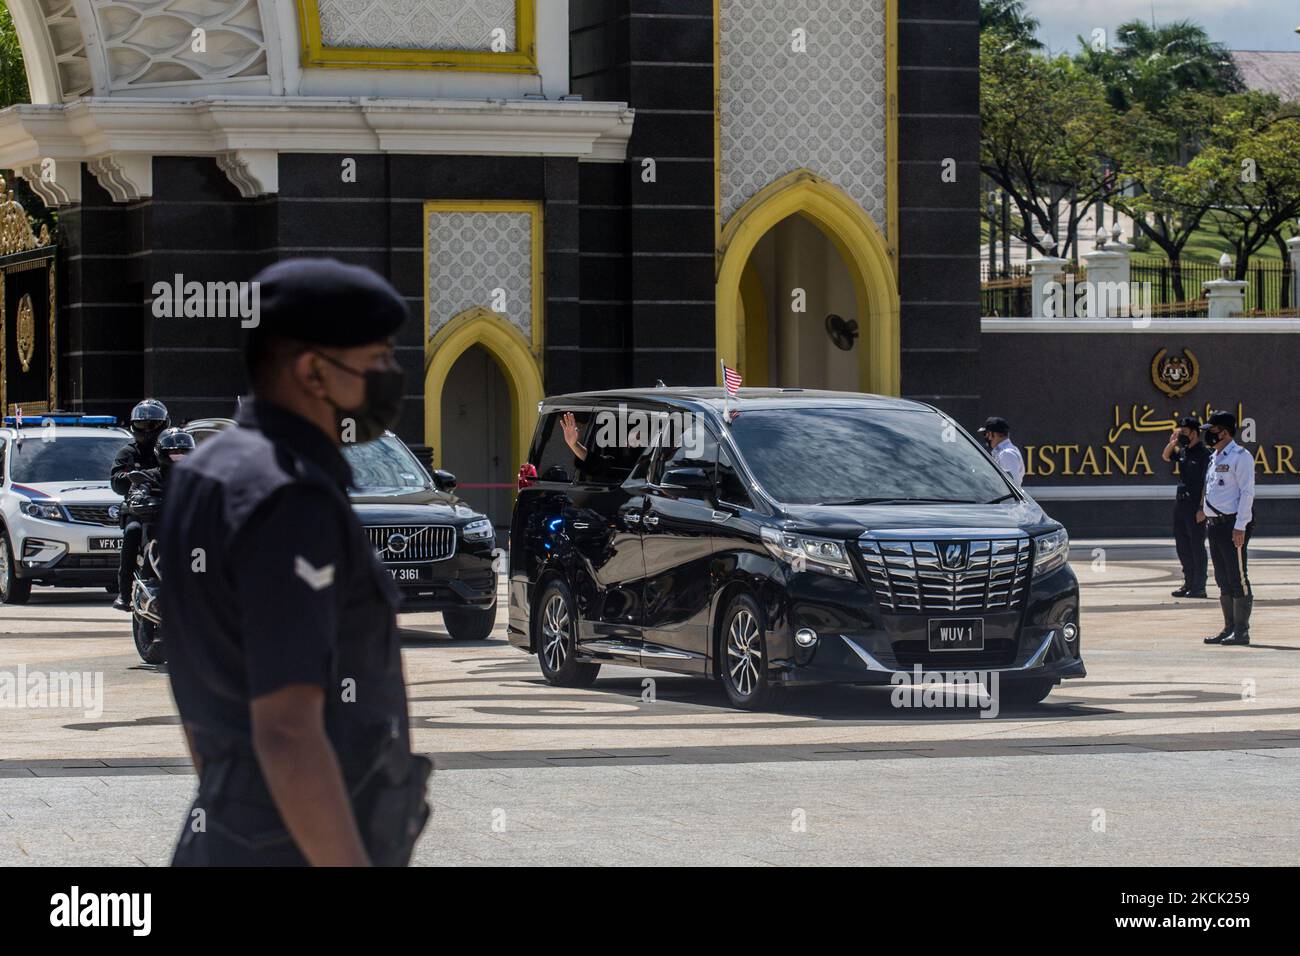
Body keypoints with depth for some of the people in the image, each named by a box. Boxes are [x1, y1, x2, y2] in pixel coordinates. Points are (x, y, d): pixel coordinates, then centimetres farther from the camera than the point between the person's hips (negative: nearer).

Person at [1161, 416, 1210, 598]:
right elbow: (1166, 457, 29)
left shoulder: (1204, 453, -12)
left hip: (1195, 505, -9)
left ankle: (1199, 587, 1)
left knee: (1197, 546, -3)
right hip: (1181, 502, 9)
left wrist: (1202, 507, -19)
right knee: (1182, 546, 12)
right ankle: (1189, 584, 21)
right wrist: (1172, 443, 8)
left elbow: (1207, 481, -15)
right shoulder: (1183, 451, 11)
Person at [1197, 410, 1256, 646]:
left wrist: (1240, 527, -20)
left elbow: (1247, 492, -15)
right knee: (1223, 580, 12)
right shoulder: (1215, 457, 17)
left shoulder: (1240, 456, -10)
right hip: (1215, 525, 9)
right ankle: (1229, 628, 18)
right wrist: (1207, 511, 19)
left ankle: (1242, 631, -5)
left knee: (1237, 578, -7)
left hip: (1233, 524, -9)